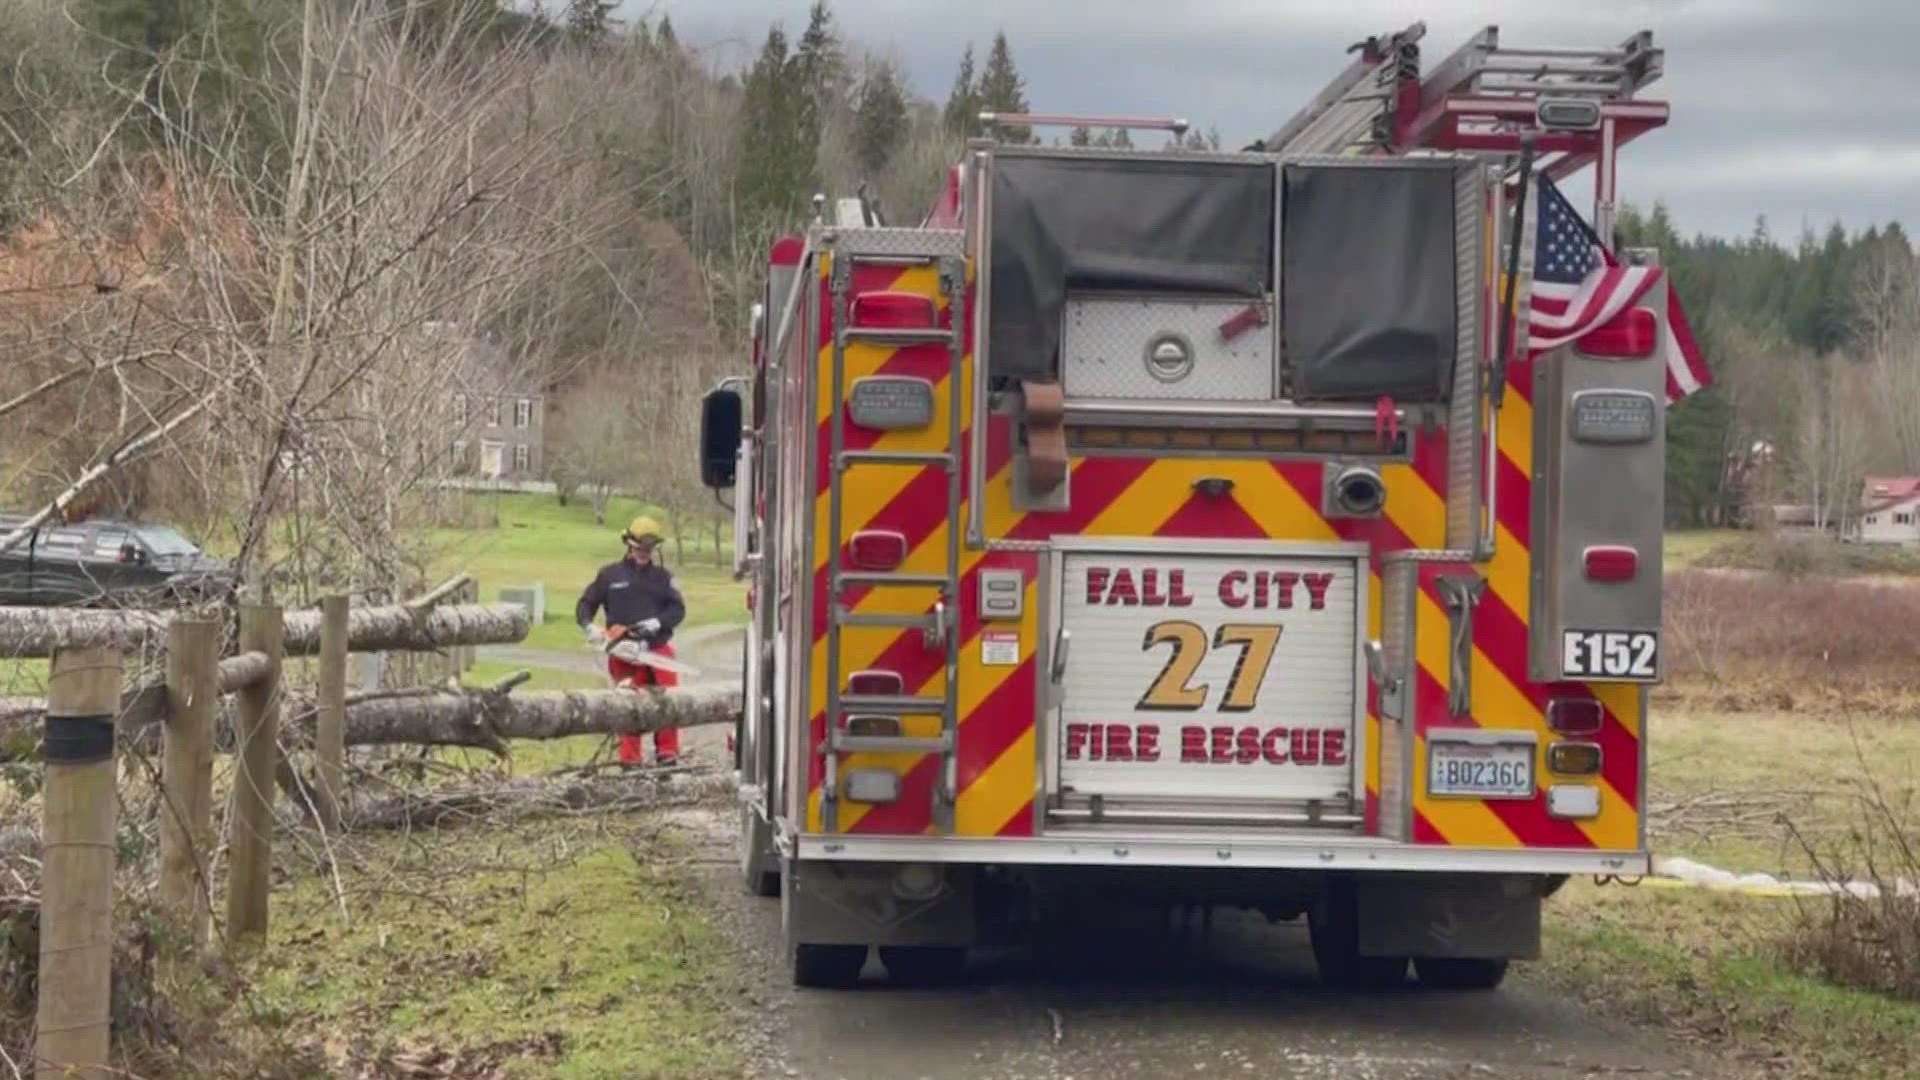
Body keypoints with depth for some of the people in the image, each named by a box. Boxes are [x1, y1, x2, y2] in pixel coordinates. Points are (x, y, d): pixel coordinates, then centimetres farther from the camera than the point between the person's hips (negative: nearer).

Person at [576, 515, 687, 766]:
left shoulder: (662, 576, 12)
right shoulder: (610, 575, 10)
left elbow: (678, 609, 5)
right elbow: (586, 604, 11)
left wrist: (658, 623, -13)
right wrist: (589, 627, -8)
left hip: (658, 648, 1)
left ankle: (667, 752, 2)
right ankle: (630, 759, 1)